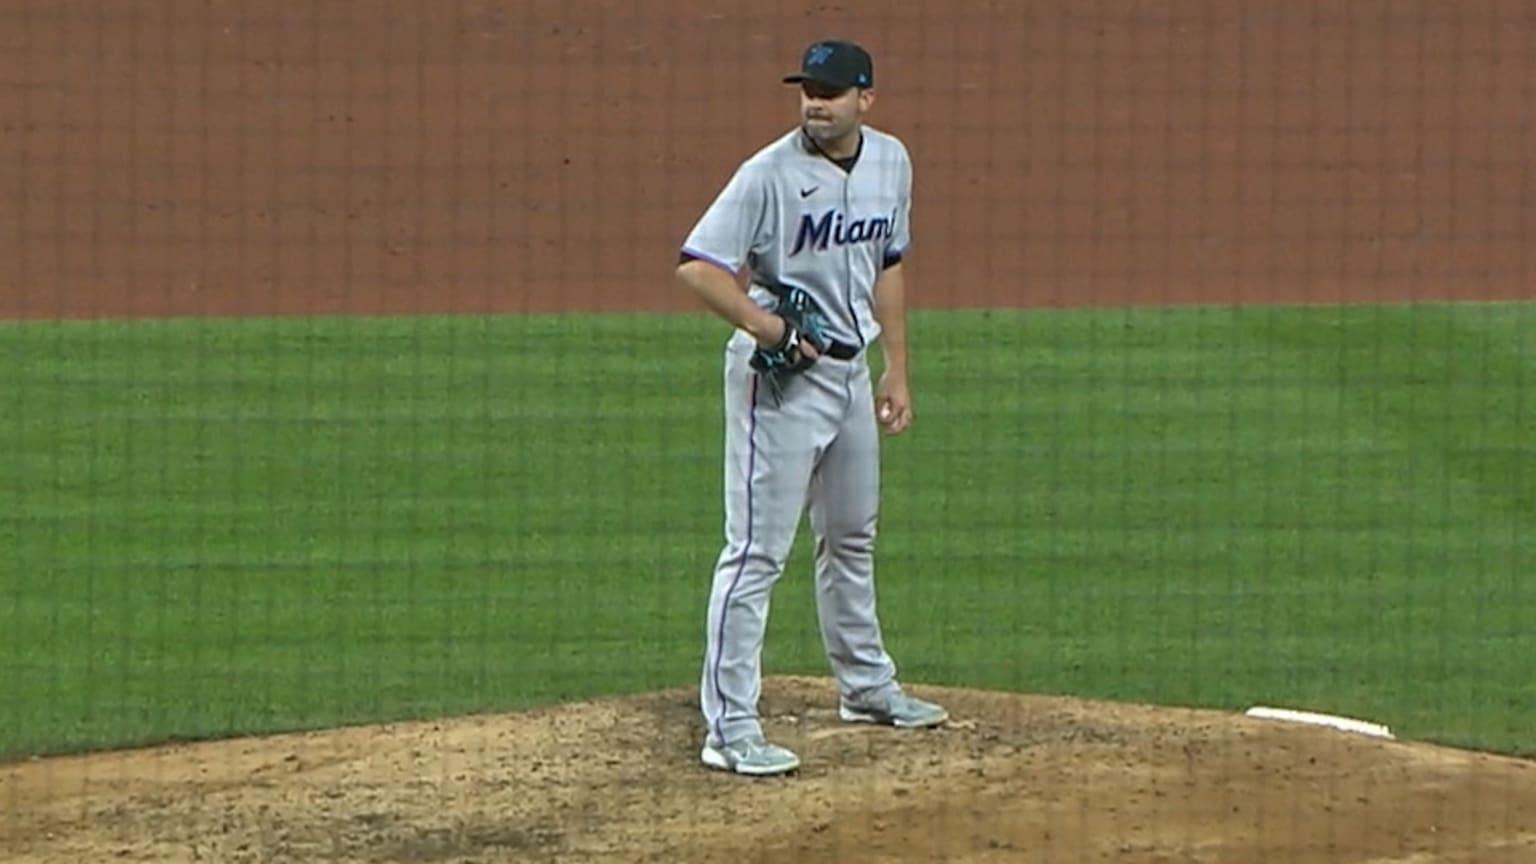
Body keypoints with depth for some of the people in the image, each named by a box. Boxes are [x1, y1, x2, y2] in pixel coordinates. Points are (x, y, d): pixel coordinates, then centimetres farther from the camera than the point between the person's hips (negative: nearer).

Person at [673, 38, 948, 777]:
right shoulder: (770, 174, -17)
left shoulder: (891, 162, 5)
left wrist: (895, 370, 14)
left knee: (852, 537, 22)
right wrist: (769, 328, -29)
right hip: (780, 378, -7)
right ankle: (729, 728, -9)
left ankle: (865, 686, 39)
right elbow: (696, 265, -22)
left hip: (849, 371, 7)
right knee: (757, 550, -9)